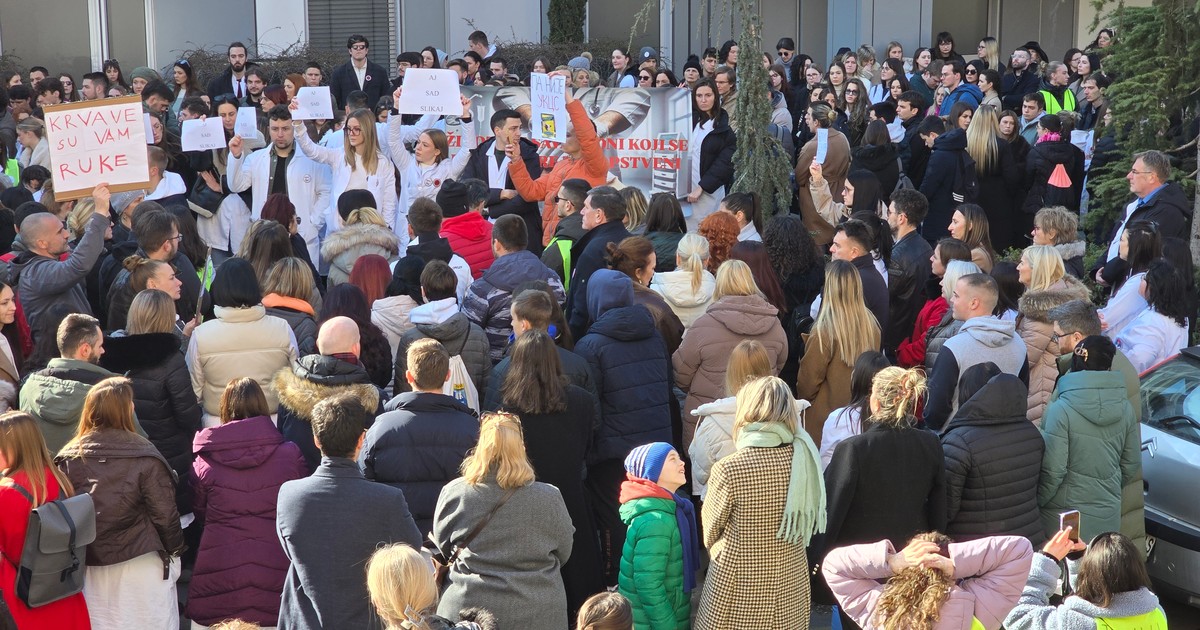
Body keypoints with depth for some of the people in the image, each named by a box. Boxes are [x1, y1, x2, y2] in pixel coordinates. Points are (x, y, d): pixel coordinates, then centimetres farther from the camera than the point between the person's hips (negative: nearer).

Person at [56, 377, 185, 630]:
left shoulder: (69, 458, -4)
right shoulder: (143, 457, -15)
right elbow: (164, 512, -11)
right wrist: (174, 551, 5)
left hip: (91, 568, 4)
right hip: (142, 563, -4)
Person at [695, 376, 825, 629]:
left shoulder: (728, 469, -21)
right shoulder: (805, 458, -9)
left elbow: (710, 531, -5)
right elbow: (810, 522, 4)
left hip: (736, 590, -4)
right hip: (791, 586, 4)